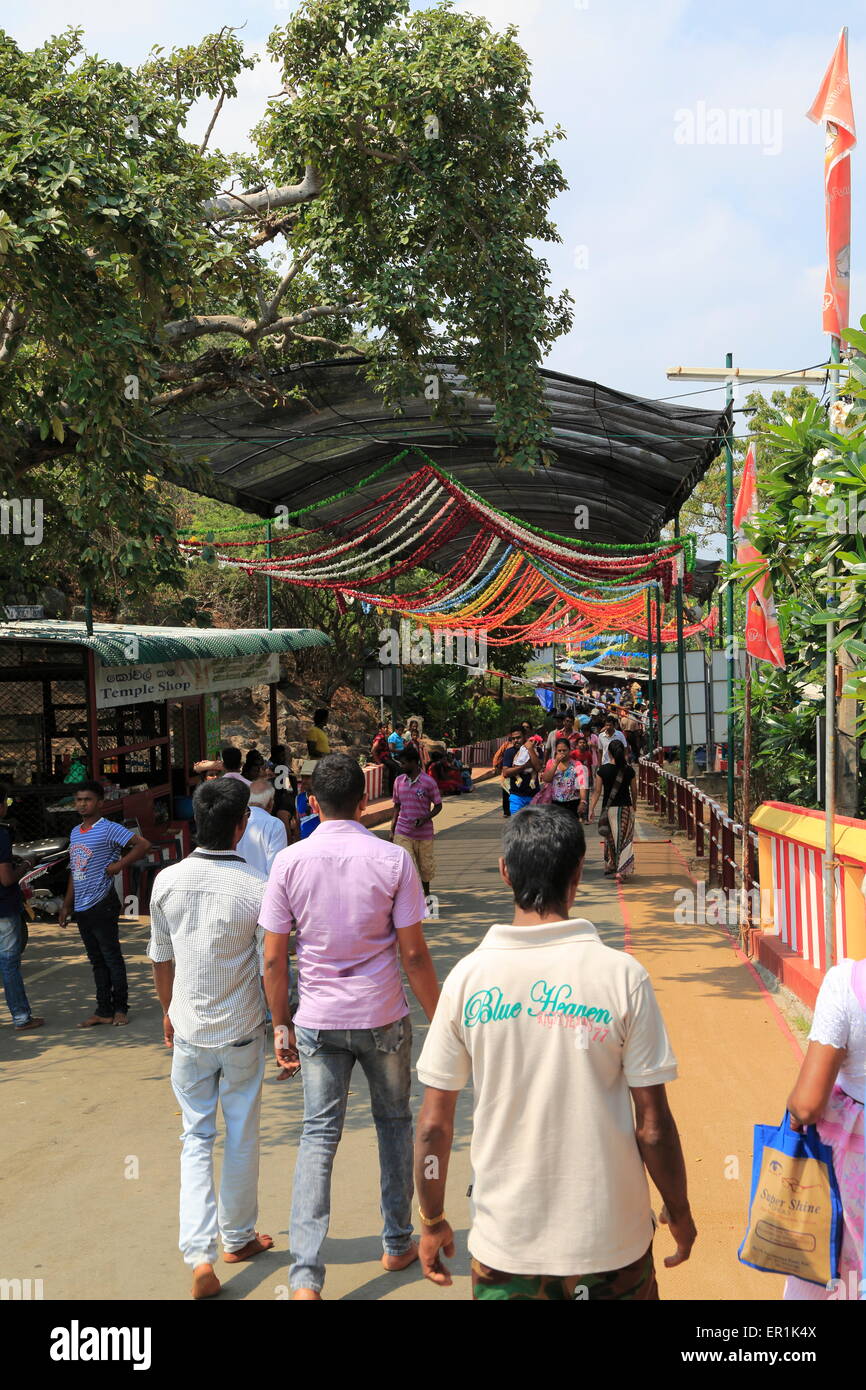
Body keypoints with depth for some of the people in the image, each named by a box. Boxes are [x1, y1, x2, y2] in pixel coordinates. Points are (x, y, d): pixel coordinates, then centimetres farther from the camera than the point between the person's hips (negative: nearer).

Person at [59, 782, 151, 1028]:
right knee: (97, 961, 12)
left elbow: (143, 844, -19)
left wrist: (118, 865, -19)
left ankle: (120, 1009, 10)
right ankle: (103, 1011, 18)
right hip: (81, 907, 8)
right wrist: (67, 905, 18)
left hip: (102, 905, -8)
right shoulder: (75, 833, 15)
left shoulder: (108, 829, -10)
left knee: (112, 958, 0)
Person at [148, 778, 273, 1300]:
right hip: (242, 1033, -2)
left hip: (189, 1032, 2)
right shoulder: (257, 887, -19)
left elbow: (162, 958, 4)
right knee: (242, 1137, 15)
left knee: (197, 1138, 14)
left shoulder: (168, 880, -8)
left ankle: (199, 1253, 3)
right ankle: (238, 1237, 33)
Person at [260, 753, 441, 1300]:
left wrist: (282, 1025, 7)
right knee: (394, 1124, 19)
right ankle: (398, 1244, 31)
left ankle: (306, 1277, 3)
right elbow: (414, 953, -8)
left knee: (319, 1137, 8)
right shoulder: (393, 859, -10)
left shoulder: (290, 861, -6)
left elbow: (274, 958, -4)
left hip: (318, 1021, 1)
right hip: (384, 1018, -1)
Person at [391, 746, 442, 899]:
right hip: (403, 833, 2)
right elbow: (397, 806, 11)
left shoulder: (428, 782, -10)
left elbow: (438, 806, -3)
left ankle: (426, 894, 36)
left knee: (425, 865, 14)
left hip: (424, 832, -2)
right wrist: (392, 830, 8)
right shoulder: (399, 781, 3)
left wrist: (424, 819, -20)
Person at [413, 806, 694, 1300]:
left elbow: (434, 1125, -4)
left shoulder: (468, 976, -9)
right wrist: (680, 1213, 8)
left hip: (504, 1245, 1)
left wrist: (433, 1222, 10)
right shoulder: (622, 975, -13)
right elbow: (654, 1125, -9)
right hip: (610, 1241, 0)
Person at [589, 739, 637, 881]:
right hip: (625, 808, 0)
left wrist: (592, 808, -2)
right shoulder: (629, 770, -5)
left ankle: (610, 868, 27)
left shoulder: (603, 770, -8)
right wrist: (634, 805, 22)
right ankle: (622, 870, -9)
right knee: (625, 839, 3)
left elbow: (597, 791, -8)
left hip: (609, 808, 0)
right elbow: (634, 791, 4)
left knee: (610, 839, 16)